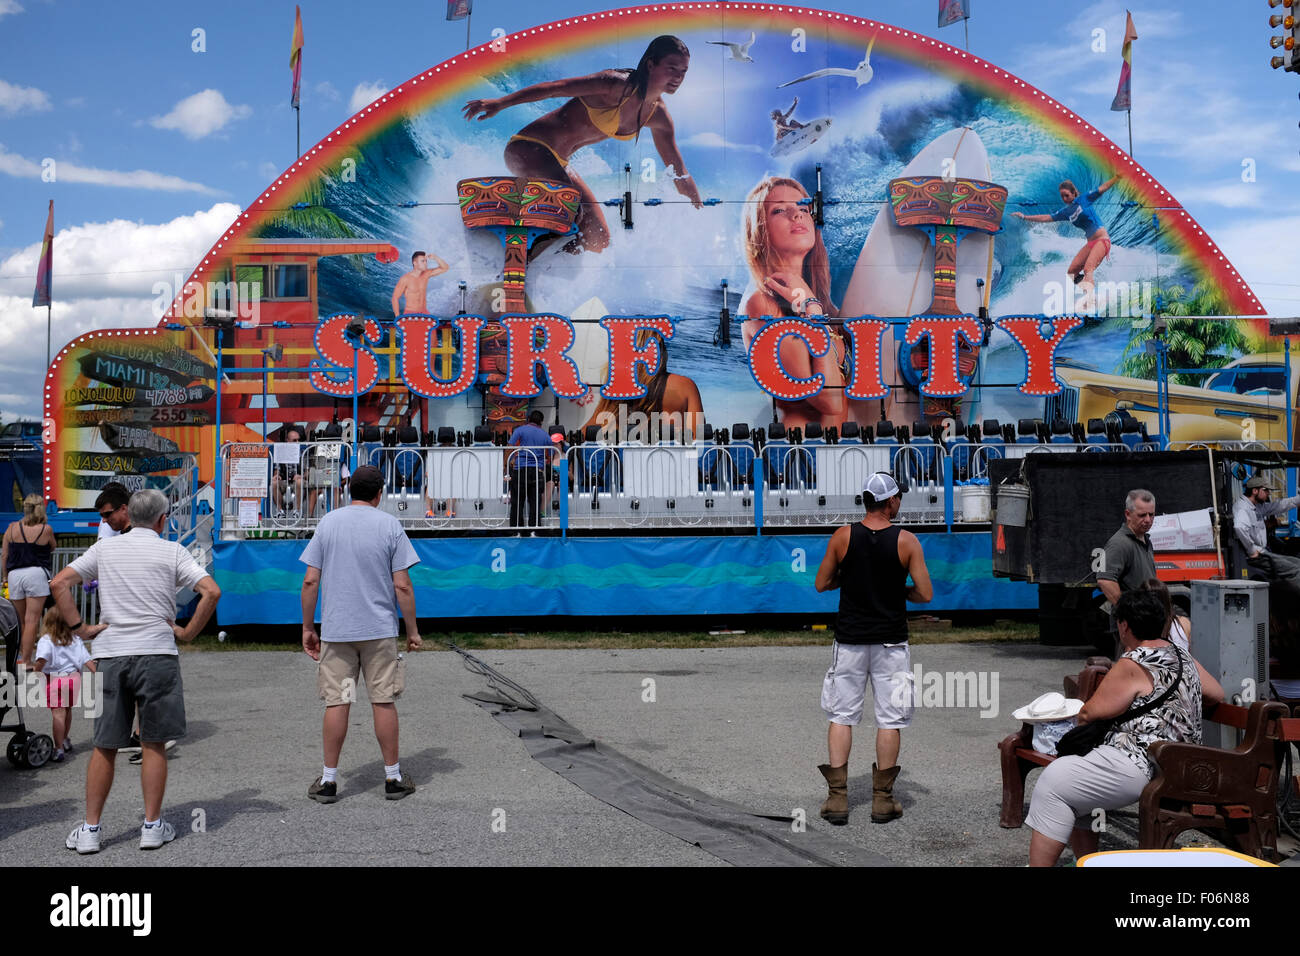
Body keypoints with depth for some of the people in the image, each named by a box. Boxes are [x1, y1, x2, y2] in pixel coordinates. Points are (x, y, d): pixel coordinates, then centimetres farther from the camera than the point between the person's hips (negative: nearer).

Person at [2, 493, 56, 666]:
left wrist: (6, 576, 18)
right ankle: (26, 662, -5)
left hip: (15, 575, 3)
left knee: (21, 621, 15)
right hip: (36, 573, -3)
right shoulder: (46, 529, -2)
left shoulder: (12, 528, 4)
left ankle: (21, 656, 20)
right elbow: (52, 548, 17)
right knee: (32, 621, -3)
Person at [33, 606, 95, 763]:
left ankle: (59, 749, -9)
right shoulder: (75, 639, 8)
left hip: (54, 679, -5)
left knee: (58, 714, -6)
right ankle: (65, 741, 40)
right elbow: (86, 659, 5)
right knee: (67, 710, 23)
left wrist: (36, 670, -10)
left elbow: (43, 657, -25)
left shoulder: (46, 640, -7)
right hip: (74, 677, 5)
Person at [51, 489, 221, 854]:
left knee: (105, 746, 10)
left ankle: (90, 830, 13)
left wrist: (78, 628, 4)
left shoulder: (104, 548, 9)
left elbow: (59, 583, 3)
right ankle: (152, 826, 12)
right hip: (156, 653, -2)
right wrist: (188, 633, -1)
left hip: (109, 655, 3)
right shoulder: (172, 551, 1)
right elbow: (211, 591, -10)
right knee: (154, 745, 7)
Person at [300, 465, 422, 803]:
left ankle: (328, 780, 11)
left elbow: (310, 580, 1)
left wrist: (308, 627, 8)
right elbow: (402, 586, -5)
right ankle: (393, 778, 13)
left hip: (335, 629, 1)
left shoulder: (328, 522, 4)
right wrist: (412, 630, 3)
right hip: (380, 630, -1)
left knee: (336, 703, 5)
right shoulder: (390, 525, -2)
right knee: (383, 702, 5)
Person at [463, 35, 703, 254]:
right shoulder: (618, 84, -20)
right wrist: (500, 103, -27)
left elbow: (679, 171, 13)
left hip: (558, 163, 9)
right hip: (529, 148, -9)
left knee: (598, 239, 6)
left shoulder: (658, 116, 3)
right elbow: (556, 87, -22)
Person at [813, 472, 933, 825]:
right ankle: (883, 799, 13)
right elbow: (925, 594, -7)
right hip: (890, 642, -1)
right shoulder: (906, 540, -7)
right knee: (890, 719, 8)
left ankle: (837, 797, 7)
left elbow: (822, 584, 3)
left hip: (849, 640, 1)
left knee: (841, 716, 8)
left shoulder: (843, 536, -4)